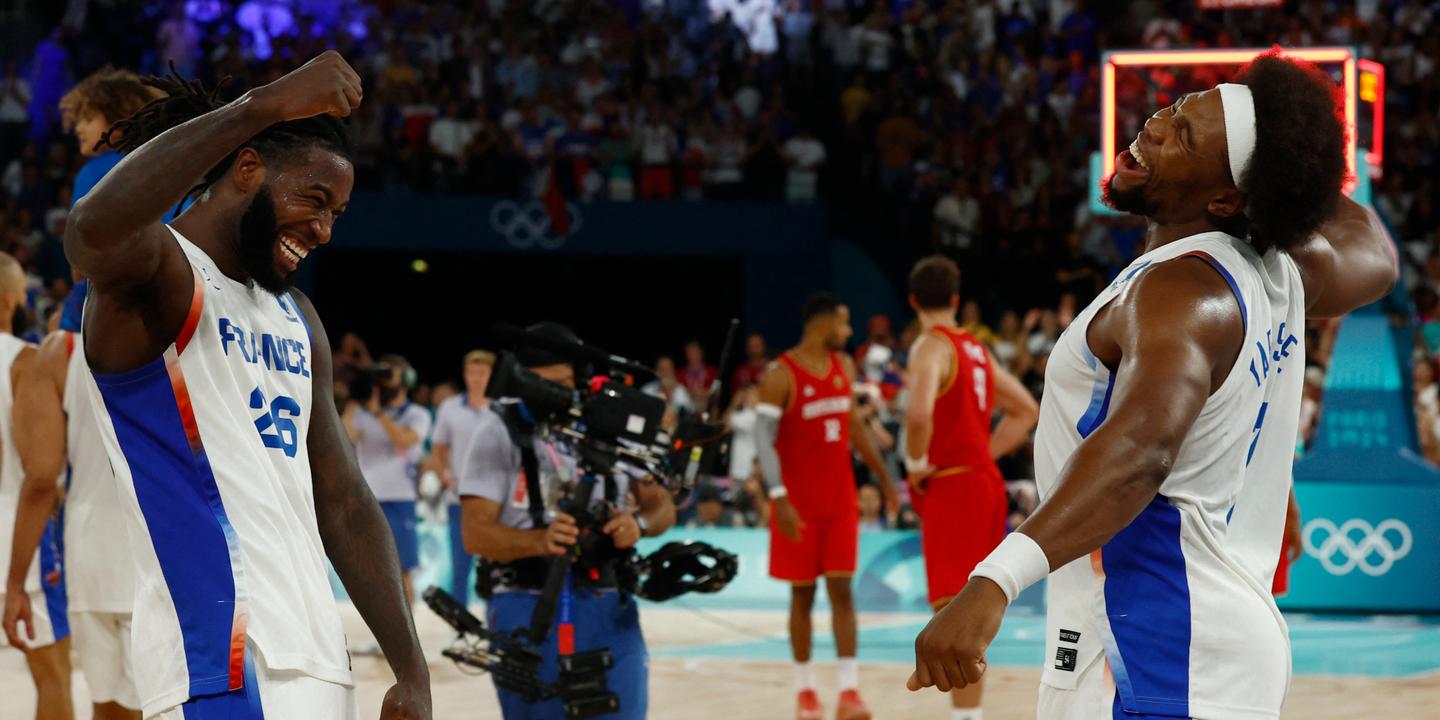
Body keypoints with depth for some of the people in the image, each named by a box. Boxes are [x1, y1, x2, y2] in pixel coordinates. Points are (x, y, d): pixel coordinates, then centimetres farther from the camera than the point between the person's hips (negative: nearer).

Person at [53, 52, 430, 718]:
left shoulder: (296, 319, 22)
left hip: (316, 662, 9)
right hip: (224, 665, -9)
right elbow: (95, 229, -30)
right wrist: (265, 106, -30)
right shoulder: (160, 276, -4)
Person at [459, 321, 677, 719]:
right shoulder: (500, 430, -1)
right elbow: (476, 533, -8)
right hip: (528, 611, -3)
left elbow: (662, 504, 13)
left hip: (610, 609, 3)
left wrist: (640, 523, -12)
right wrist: (540, 541, -27)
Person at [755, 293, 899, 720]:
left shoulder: (844, 367, 7)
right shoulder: (781, 376, -12)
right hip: (799, 501, -4)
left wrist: (884, 477, 18)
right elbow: (764, 439, -15)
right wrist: (779, 499, -23)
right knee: (802, 594, 4)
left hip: (840, 497, 4)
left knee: (841, 590, -3)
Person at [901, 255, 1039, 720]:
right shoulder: (976, 349, 15)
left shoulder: (930, 347, -11)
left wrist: (917, 464, -13)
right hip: (985, 479, 8)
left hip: (951, 488, -8)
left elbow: (920, 414, -29)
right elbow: (1027, 410, 24)